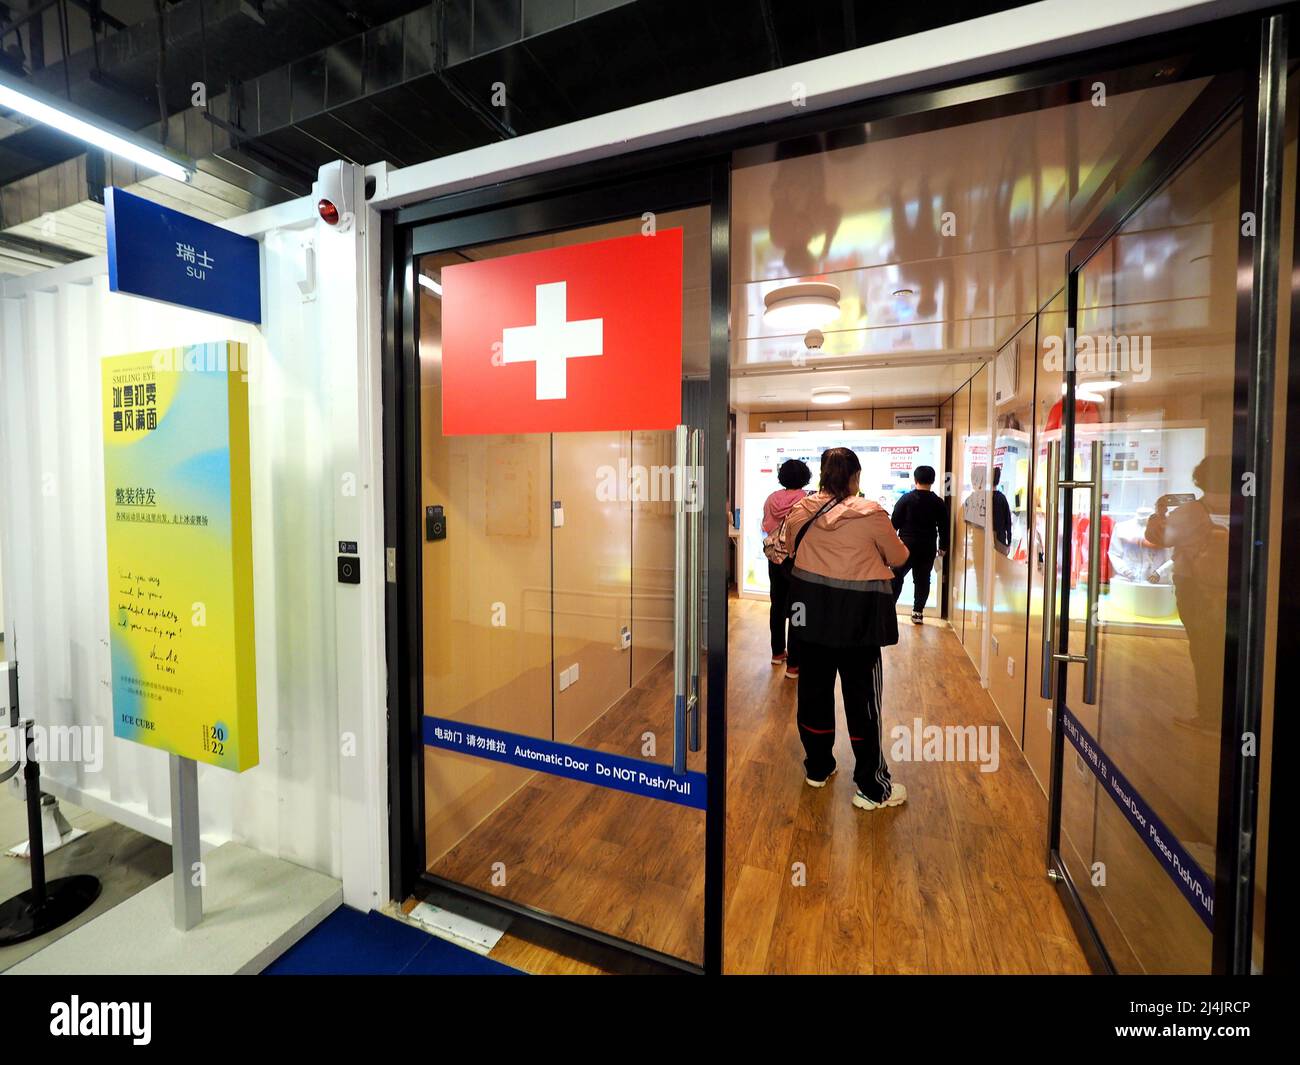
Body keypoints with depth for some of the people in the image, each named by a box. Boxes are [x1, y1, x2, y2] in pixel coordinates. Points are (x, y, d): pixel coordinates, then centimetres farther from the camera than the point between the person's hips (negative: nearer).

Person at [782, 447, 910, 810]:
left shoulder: (800, 511, -4)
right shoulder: (871, 515, -15)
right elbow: (899, 558, 0)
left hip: (812, 610, 4)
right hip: (857, 614, -4)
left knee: (814, 689, 16)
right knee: (862, 697, 7)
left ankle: (817, 767, 33)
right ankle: (873, 787, 18)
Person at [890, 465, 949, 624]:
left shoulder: (905, 498, -6)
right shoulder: (939, 502, 1)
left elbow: (895, 522, -6)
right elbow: (943, 527, 5)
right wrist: (943, 547, 15)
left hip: (906, 544, -2)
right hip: (927, 548, 2)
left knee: (897, 577, 7)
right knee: (922, 580, 9)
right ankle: (918, 612, 11)